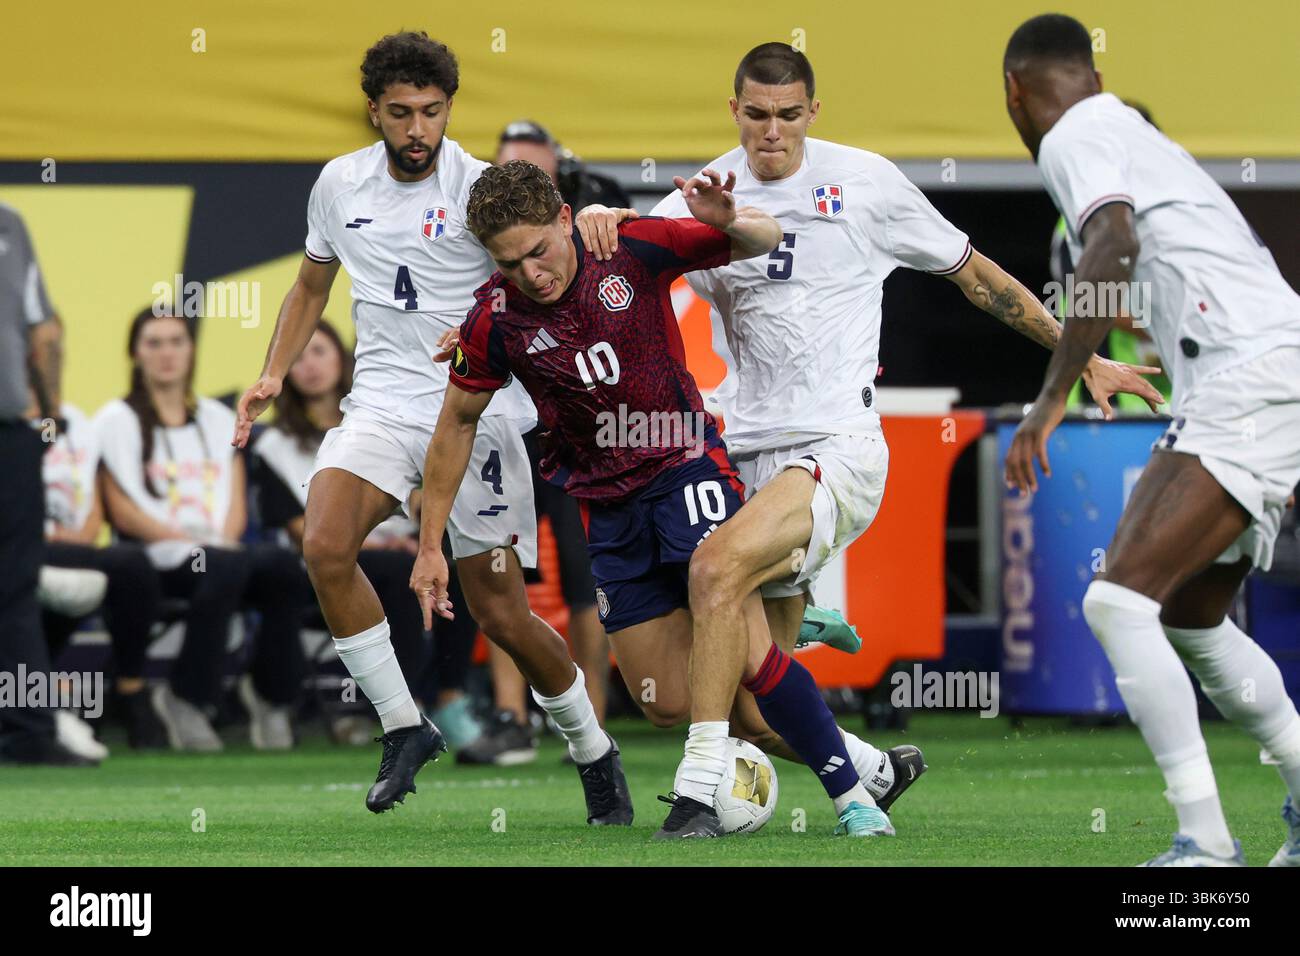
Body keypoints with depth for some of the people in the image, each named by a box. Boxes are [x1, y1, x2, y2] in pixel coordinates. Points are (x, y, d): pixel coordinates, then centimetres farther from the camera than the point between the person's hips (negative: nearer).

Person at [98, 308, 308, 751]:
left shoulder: (218, 419, 24)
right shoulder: (118, 420, 9)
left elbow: (235, 503, 16)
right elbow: (123, 513, -2)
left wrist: (225, 538, -7)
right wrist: (192, 540, -13)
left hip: (223, 550, 4)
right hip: (157, 560, -4)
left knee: (279, 562, -31)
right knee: (225, 567, -38)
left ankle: (271, 693, -16)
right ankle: (187, 699, -26)